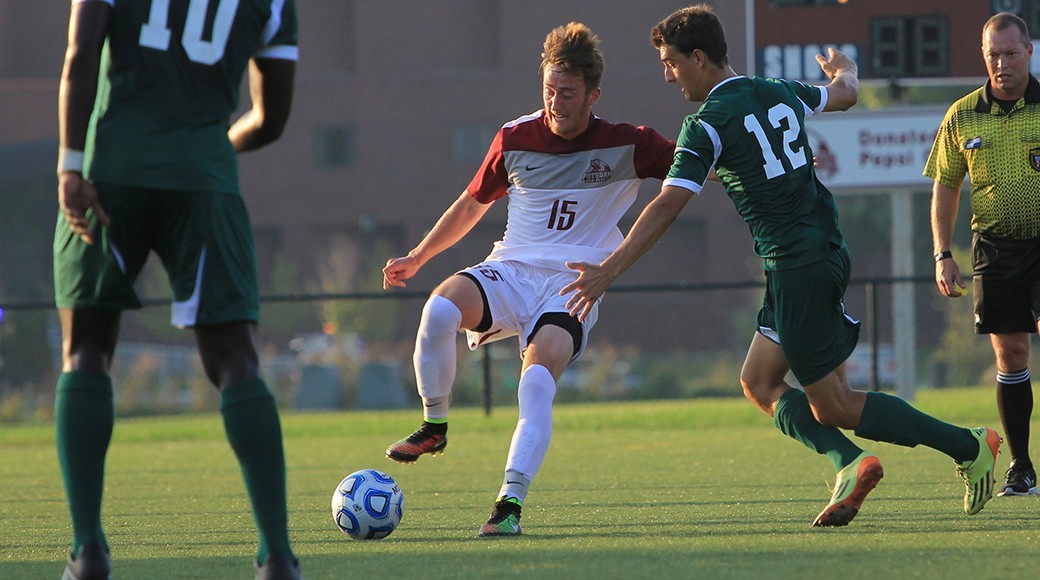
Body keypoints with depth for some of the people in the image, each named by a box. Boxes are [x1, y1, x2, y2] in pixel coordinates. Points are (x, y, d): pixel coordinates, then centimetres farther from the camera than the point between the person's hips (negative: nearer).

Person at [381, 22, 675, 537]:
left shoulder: (626, 146, 0)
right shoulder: (515, 139, 6)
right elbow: (473, 203, 21)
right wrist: (417, 258, 24)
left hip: (571, 287, -2)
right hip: (508, 272, 2)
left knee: (537, 382, -30)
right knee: (441, 307, -30)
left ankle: (510, 503, -31)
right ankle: (434, 427, -9)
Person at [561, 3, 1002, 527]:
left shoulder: (708, 125, -13)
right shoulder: (780, 94, 9)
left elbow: (666, 208, -20)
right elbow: (845, 94, 29)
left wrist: (608, 271, -19)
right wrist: (844, 69, 54)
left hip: (796, 268, -9)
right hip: (827, 248, 9)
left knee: (833, 406, 0)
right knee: (759, 383, 13)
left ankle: (969, 446, -1)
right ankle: (849, 464, -3)